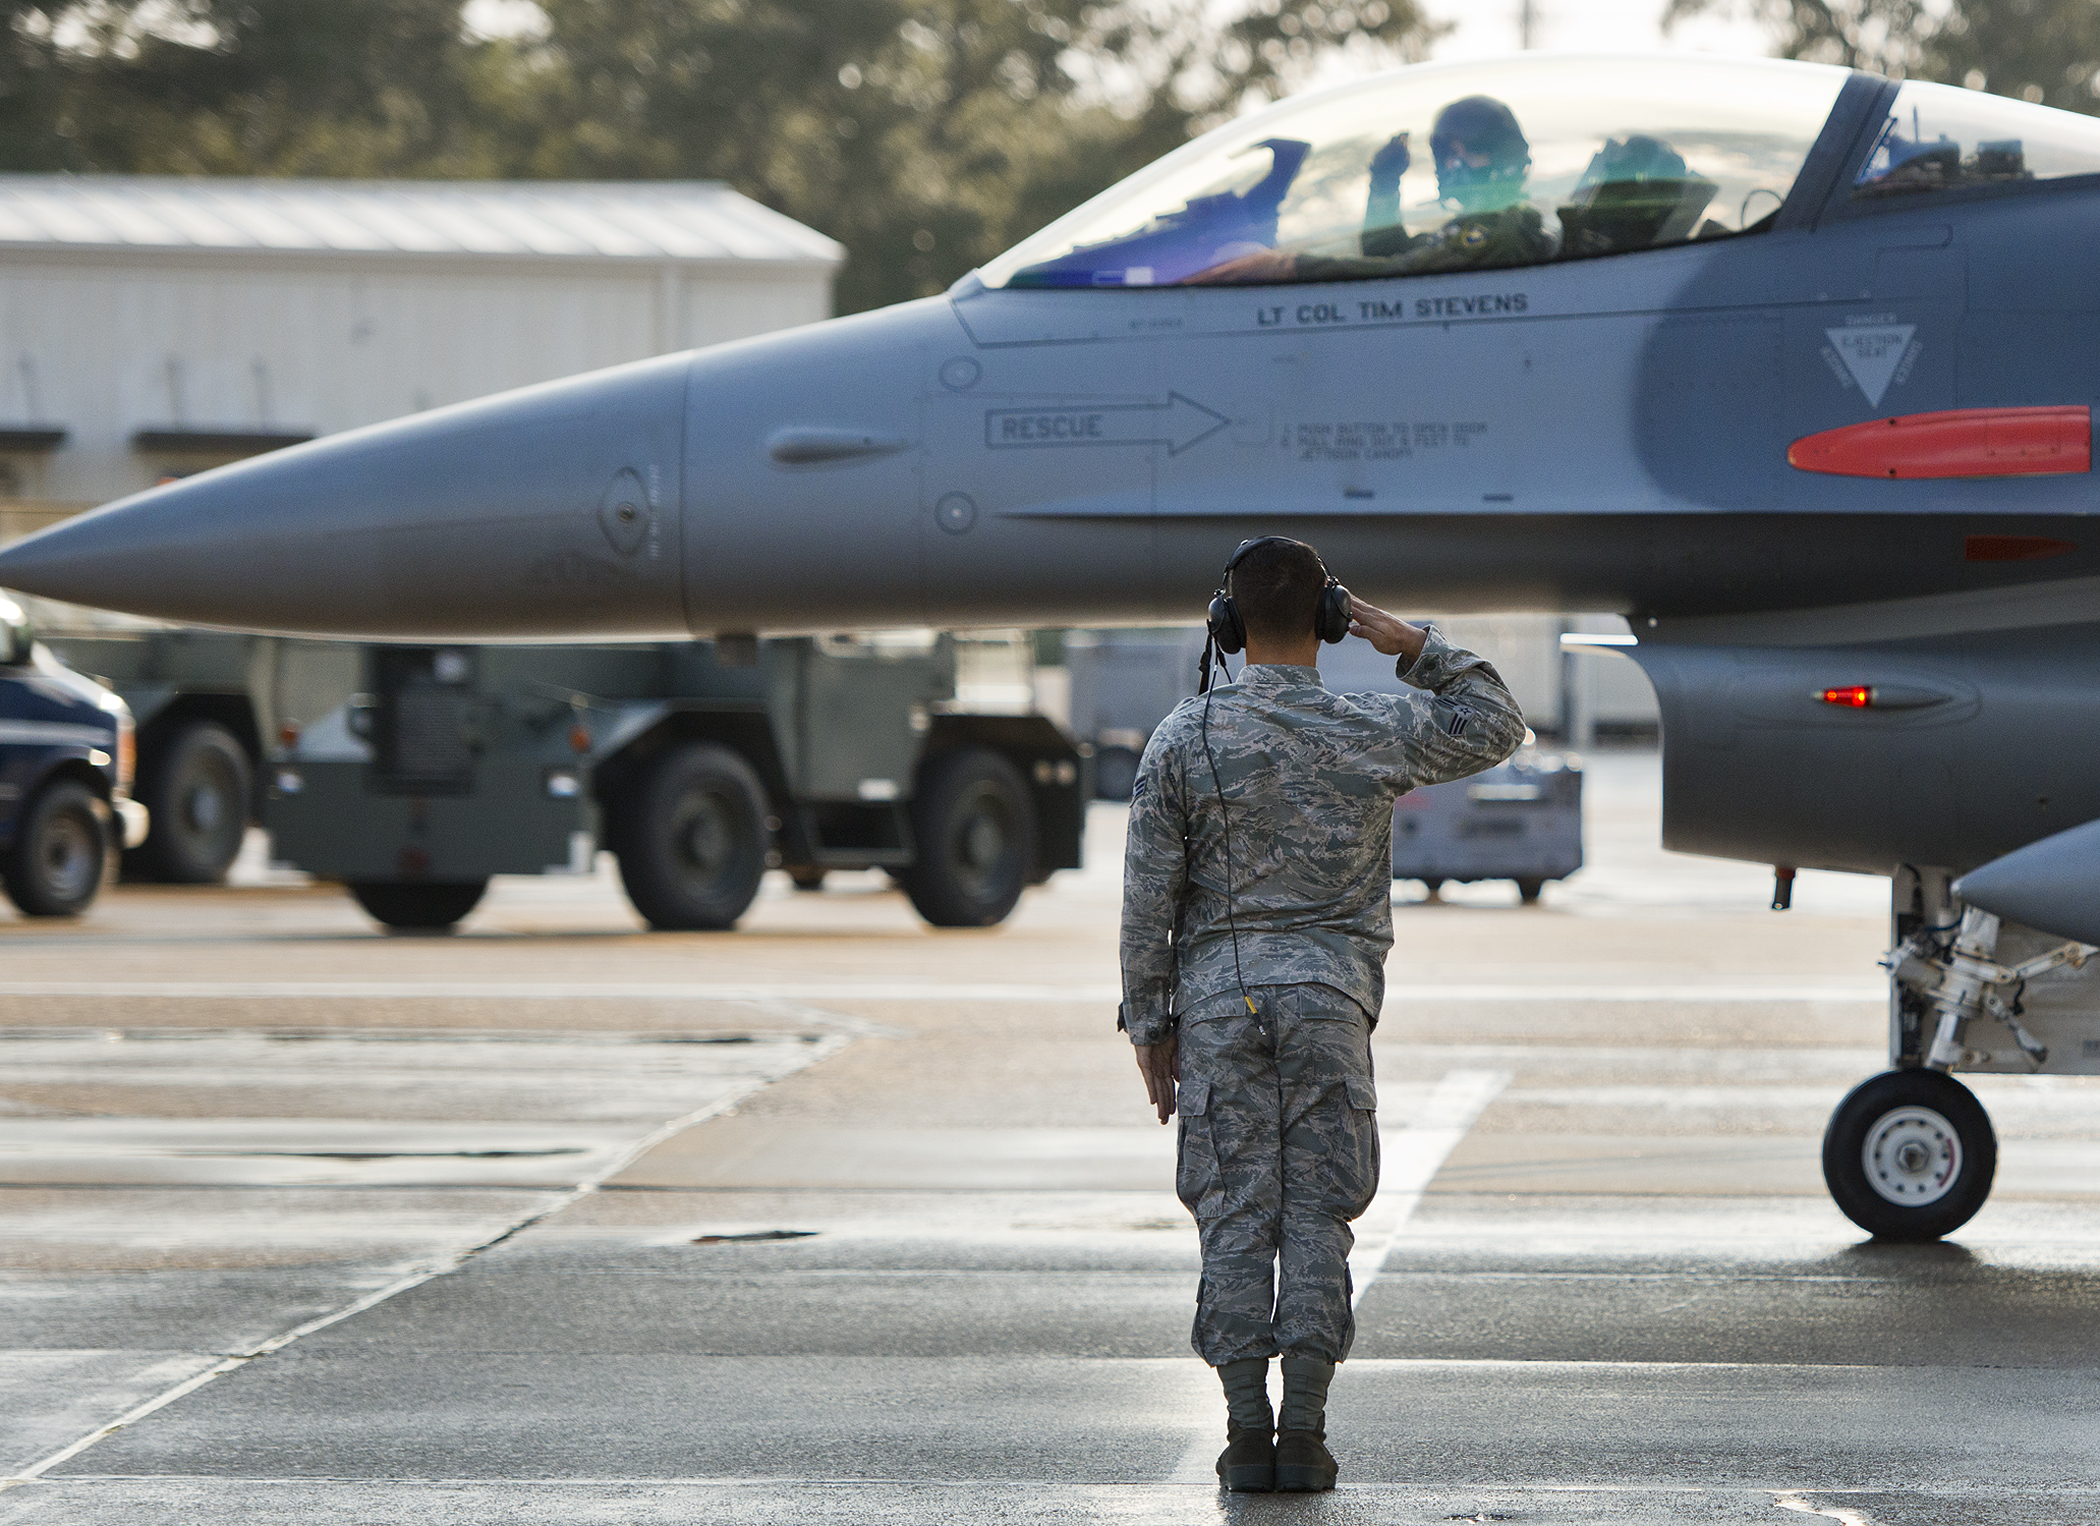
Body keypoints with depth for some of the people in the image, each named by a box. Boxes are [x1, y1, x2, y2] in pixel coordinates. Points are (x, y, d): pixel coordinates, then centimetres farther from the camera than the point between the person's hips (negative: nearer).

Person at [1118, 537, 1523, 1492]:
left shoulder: (1184, 739, -4)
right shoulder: (1374, 731, -3)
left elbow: (1149, 898, -3)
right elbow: (1495, 729, 16)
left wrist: (1149, 1026, 5)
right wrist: (1411, 645, 11)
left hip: (1219, 994, 0)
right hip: (1331, 999, 0)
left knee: (1237, 1221, 2)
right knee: (1316, 1218, 3)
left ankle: (1247, 1440, -1)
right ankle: (1302, 1439, -1)